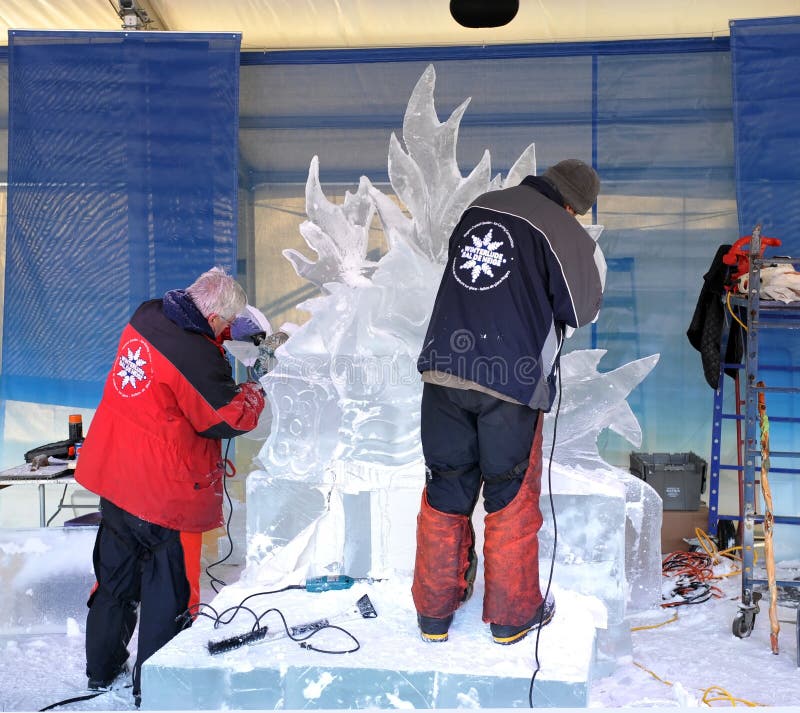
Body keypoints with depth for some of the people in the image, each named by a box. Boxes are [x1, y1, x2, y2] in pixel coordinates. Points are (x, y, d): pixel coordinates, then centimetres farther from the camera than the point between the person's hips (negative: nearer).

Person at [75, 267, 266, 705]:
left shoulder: (147, 316, -2)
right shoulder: (197, 357, -26)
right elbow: (228, 419, -16)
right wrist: (254, 394, 2)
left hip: (113, 473, 8)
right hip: (164, 489, -8)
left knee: (116, 574, 22)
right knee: (168, 588, 9)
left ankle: (102, 669, 39)